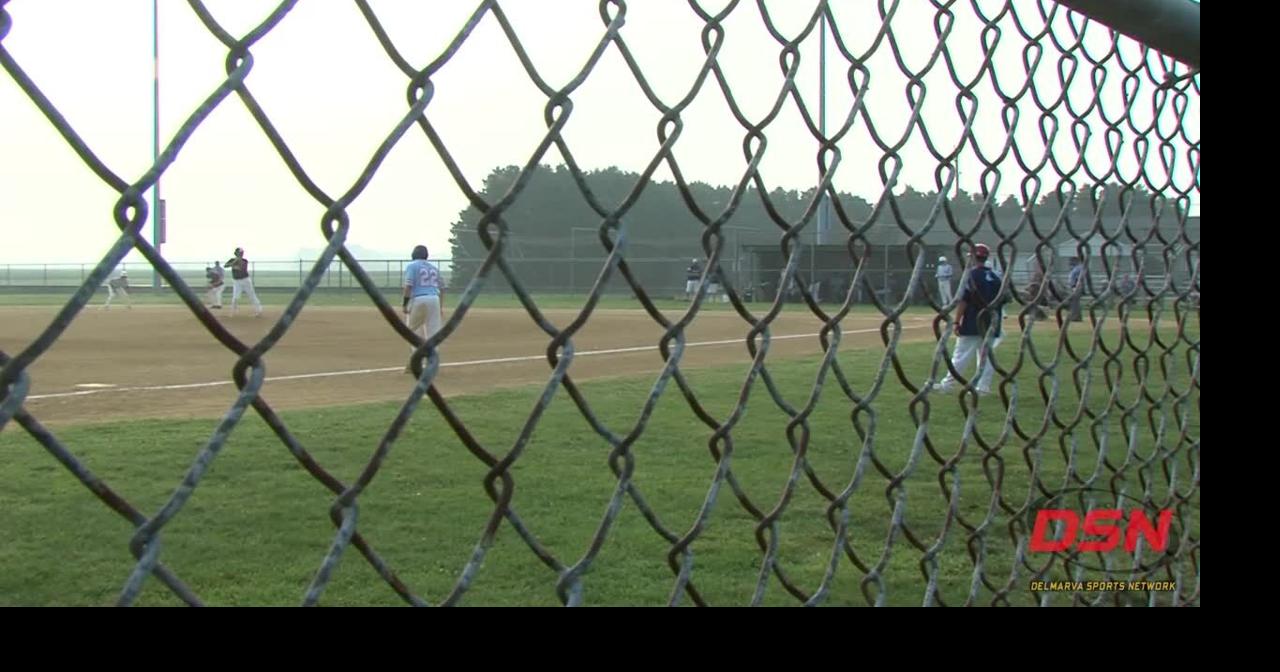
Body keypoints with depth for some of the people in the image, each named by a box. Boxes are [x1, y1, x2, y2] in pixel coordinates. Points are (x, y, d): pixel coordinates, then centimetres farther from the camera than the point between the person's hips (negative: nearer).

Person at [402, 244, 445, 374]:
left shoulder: (412, 266, 2)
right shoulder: (433, 267, 19)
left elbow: (408, 285, -10)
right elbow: (441, 287, 17)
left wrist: (405, 304, -10)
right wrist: (441, 307, 20)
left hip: (418, 300, -5)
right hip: (434, 300, 5)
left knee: (413, 330, 4)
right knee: (432, 332, 5)